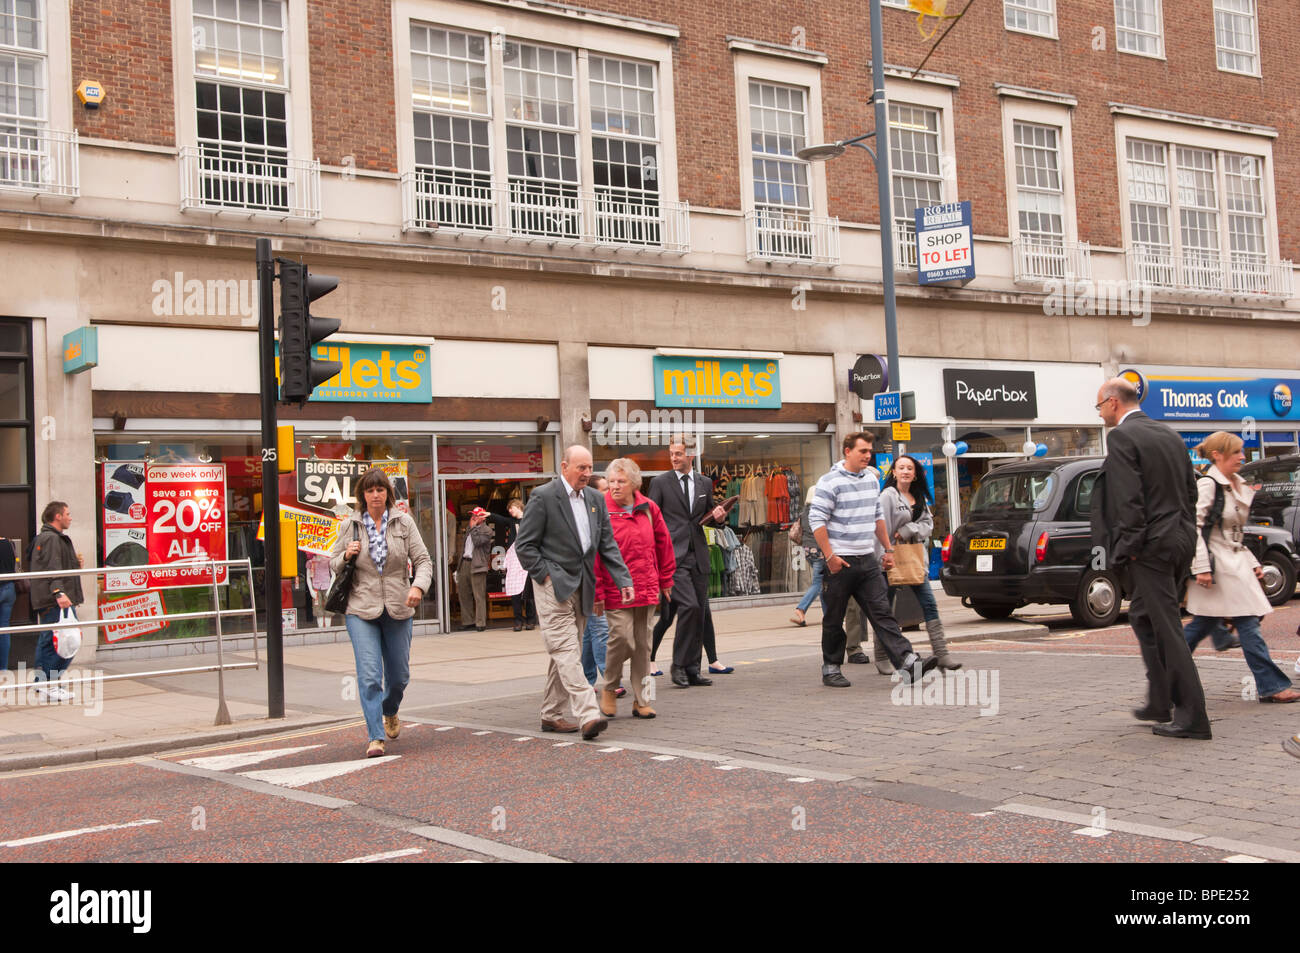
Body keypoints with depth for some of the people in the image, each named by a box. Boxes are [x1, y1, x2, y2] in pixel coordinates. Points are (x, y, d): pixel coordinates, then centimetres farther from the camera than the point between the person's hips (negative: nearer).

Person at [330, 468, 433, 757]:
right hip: (361, 610, -1)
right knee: (369, 675, -12)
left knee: (399, 674, 11)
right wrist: (346, 555, -11)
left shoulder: (403, 522, 3)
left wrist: (418, 585, -19)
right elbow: (333, 563, 11)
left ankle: (390, 712, 43)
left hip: (398, 609, 1)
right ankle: (375, 737, -7)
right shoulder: (350, 525, 3)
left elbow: (422, 559, 0)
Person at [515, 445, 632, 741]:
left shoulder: (595, 499, 12)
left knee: (565, 654, 11)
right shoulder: (543, 497, -7)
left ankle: (551, 714, 20)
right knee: (567, 652, -13)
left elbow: (608, 545, 12)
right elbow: (524, 545, -7)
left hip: (581, 588, 7)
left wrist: (623, 580, 1)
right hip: (553, 586, -7)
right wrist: (546, 575, -12)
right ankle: (588, 715, -22)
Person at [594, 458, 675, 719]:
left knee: (643, 644, 8)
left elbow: (663, 543, 16)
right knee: (622, 637, -13)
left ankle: (641, 701, 17)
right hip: (616, 590, -4)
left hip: (647, 589, 4)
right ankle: (609, 688, 13)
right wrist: (597, 593, -10)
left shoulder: (648, 509, 6)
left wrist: (665, 579, 16)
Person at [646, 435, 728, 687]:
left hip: (698, 555, 5)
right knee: (689, 605, -18)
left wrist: (718, 516, 1)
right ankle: (678, 666, -6)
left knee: (700, 613, 5)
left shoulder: (705, 483, 14)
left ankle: (692, 669, 13)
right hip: (673, 555, -5)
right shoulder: (660, 483, 2)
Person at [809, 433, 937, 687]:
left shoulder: (871, 479, 13)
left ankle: (908, 662, -10)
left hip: (868, 561, 6)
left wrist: (888, 549, 20)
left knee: (882, 613, -2)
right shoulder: (830, 482, -10)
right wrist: (830, 556, -17)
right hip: (840, 562, -6)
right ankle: (831, 670, 16)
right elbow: (816, 520, -13)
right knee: (834, 619, 5)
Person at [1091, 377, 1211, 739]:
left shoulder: (1121, 437, -10)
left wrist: (1126, 549, -14)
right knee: (1145, 618, 19)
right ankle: (1160, 703, 22)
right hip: (1180, 541, 9)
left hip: (1151, 546, -9)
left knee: (1167, 629, -4)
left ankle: (1192, 717, -2)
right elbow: (1191, 492, 16)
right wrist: (1186, 538, 18)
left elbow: (1128, 499, -18)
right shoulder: (1170, 436, 15)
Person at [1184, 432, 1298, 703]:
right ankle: (1271, 685, -4)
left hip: (1234, 565, 9)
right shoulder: (1207, 485, -12)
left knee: (1203, 624, 10)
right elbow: (1195, 526, -18)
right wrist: (1201, 567, -22)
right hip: (1217, 566, -9)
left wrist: (1252, 563, 17)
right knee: (1247, 623, -8)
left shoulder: (1237, 487, 16)